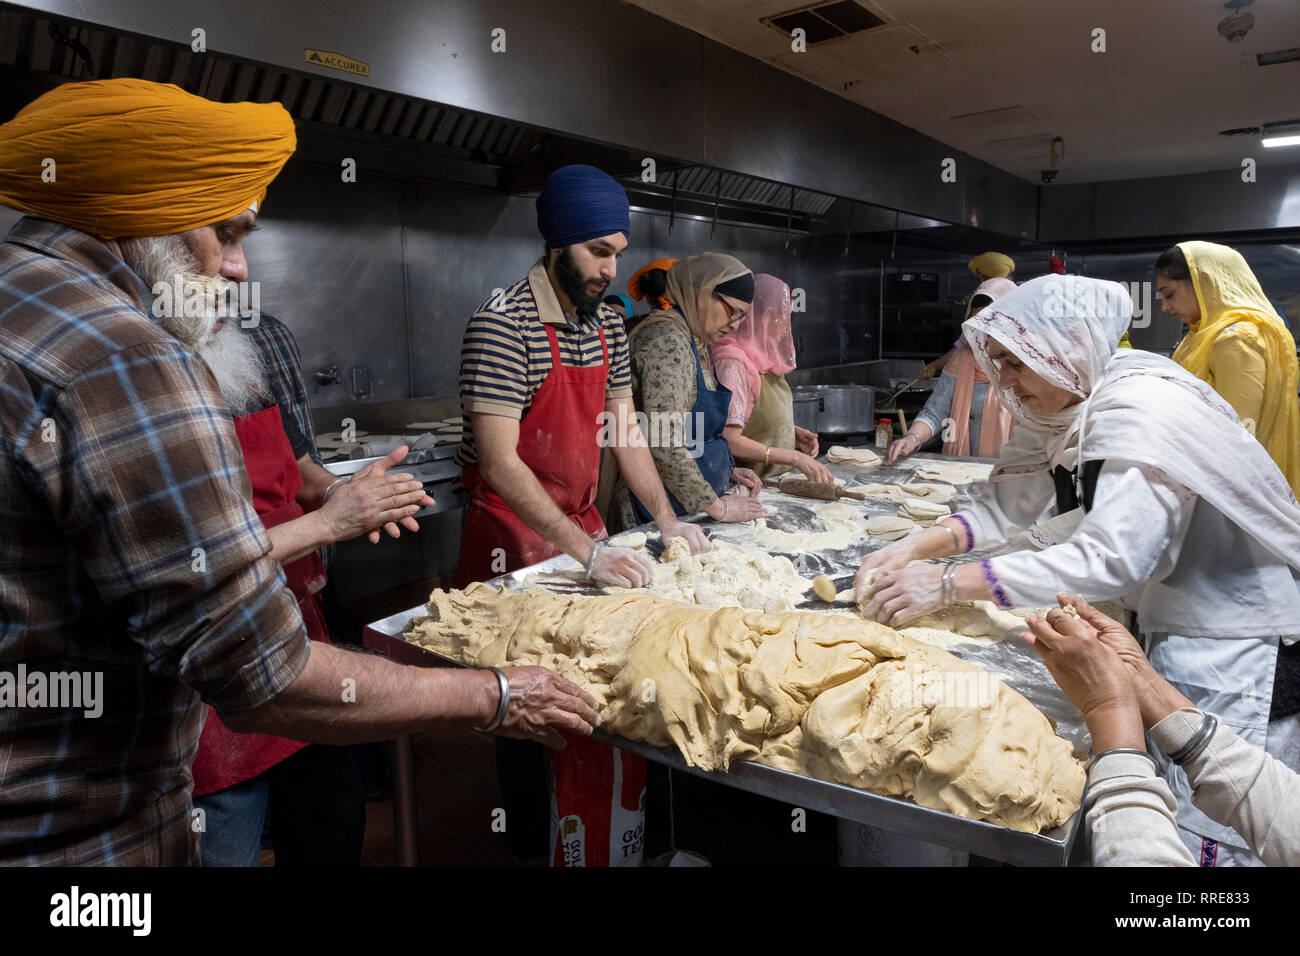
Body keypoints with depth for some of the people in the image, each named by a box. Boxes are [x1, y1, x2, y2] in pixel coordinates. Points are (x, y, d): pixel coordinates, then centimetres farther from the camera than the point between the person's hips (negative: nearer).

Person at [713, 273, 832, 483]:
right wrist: (795, 458, -22)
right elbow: (729, 440, -24)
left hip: (777, 480, 9)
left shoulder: (764, 358, 13)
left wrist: (794, 432, 8)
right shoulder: (734, 363, -17)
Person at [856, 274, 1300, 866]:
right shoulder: (1066, 406, 1)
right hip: (1173, 632, 8)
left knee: (1202, 838, 1)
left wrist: (948, 584, -32)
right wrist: (914, 547, -13)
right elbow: (1005, 503, 3)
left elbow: (1111, 560, -34)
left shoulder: (1143, 407, -27)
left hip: (1241, 654, -8)